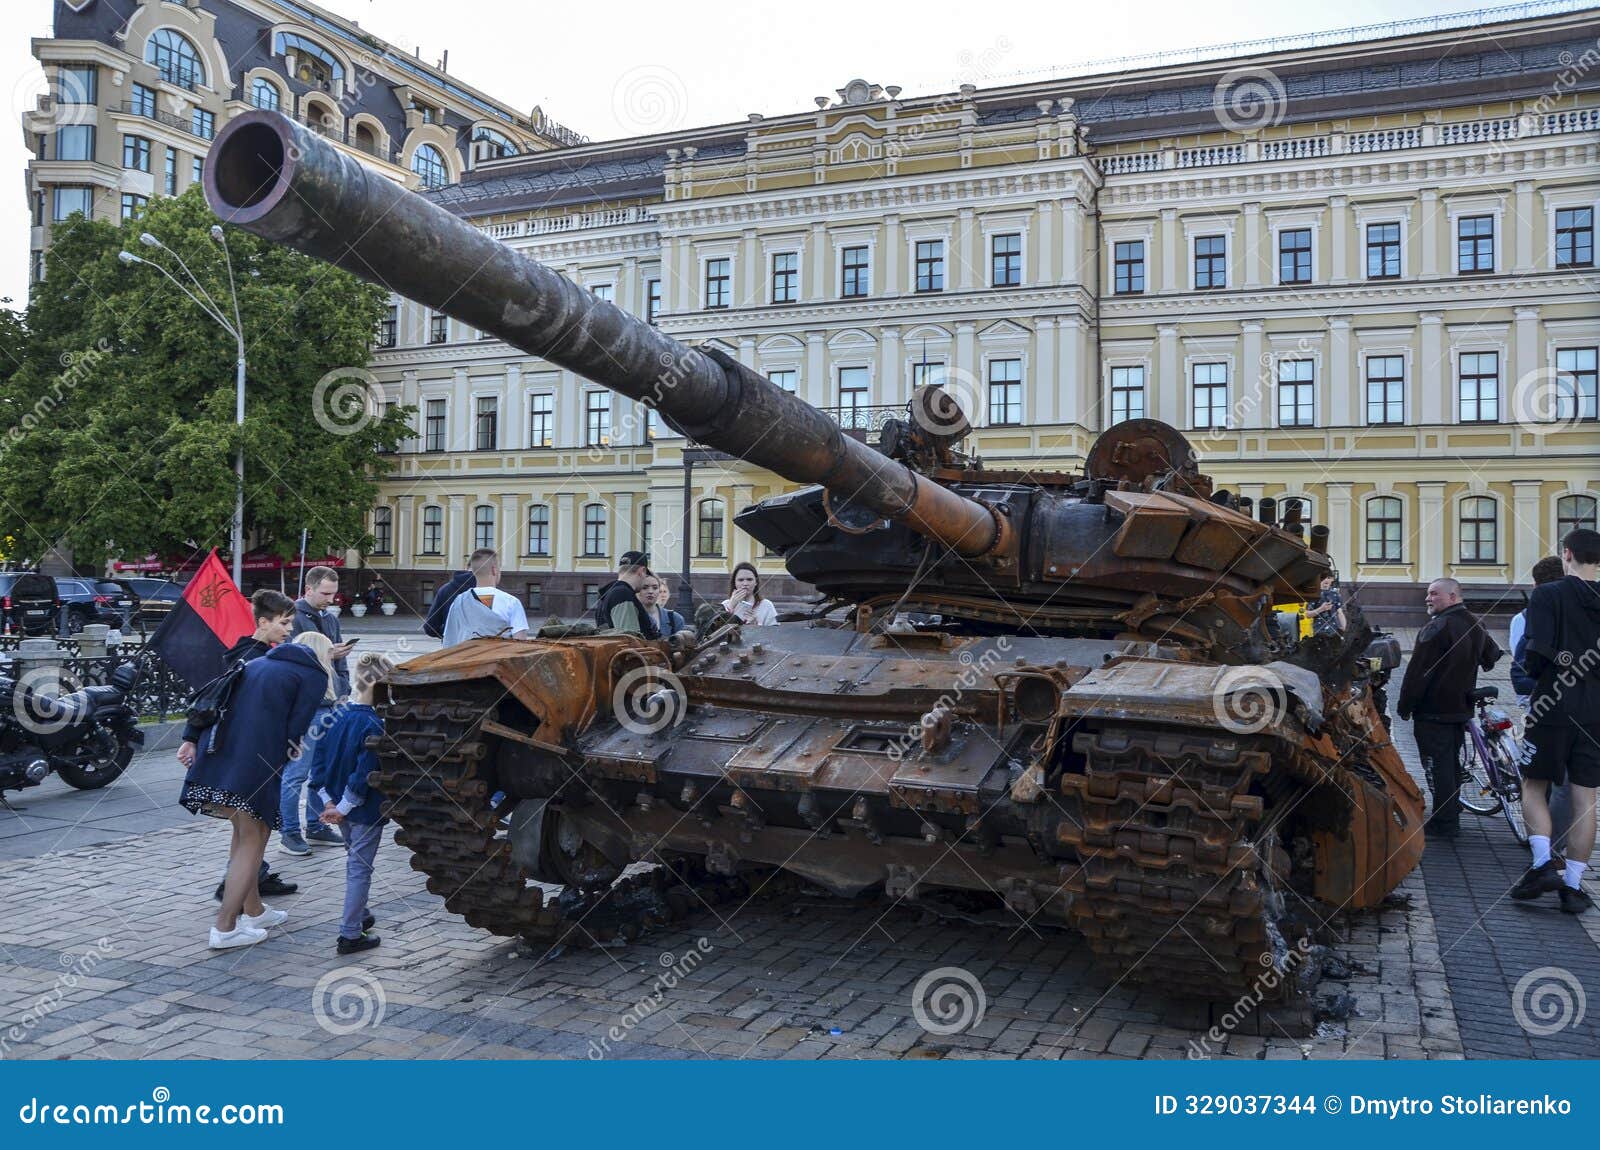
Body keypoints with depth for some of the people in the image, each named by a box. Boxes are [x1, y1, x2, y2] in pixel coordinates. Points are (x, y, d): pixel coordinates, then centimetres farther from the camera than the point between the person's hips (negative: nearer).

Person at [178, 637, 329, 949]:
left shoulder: (257, 663, 25)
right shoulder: (314, 676, 3)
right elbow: (295, 730, -4)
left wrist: (191, 740, 18)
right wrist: (290, 748, 13)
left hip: (217, 756, 8)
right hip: (255, 764, -8)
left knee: (245, 832, 22)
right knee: (252, 839, 5)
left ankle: (253, 910, 33)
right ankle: (225, 928, 3)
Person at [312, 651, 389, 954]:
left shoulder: (338, 716, -1)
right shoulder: (373, 725, -22)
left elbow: (320, 760, 2)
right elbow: (365, 773, -25)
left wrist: (328, 800, 2)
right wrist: (343, 807, -15)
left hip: (341, 806, 7)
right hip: (366, 810, -7)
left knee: (354, 861, 25)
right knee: (360, 867, 2)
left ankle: (359, 915, 40)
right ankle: (350, 934, 7)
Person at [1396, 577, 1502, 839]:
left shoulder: (1436, 628, -19)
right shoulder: (1475, 625, 10)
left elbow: (1418, 671, -20)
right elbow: (1492, 655, 28)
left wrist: (1404, 706, -12)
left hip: (1433, 710, -9)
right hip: (1461, 709, 9)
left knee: (1438, 768, -4)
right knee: (1452, 763, 18)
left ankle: (1443, 825, -1)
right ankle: (1452, 817, 26)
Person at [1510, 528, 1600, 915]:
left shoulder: (1547, 595, -8)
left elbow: (1537, 652, -17)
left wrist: (1535, 671, 4)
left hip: (1553, 707, -4)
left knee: (1534, 786, 10)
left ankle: (1543, 862, -6)